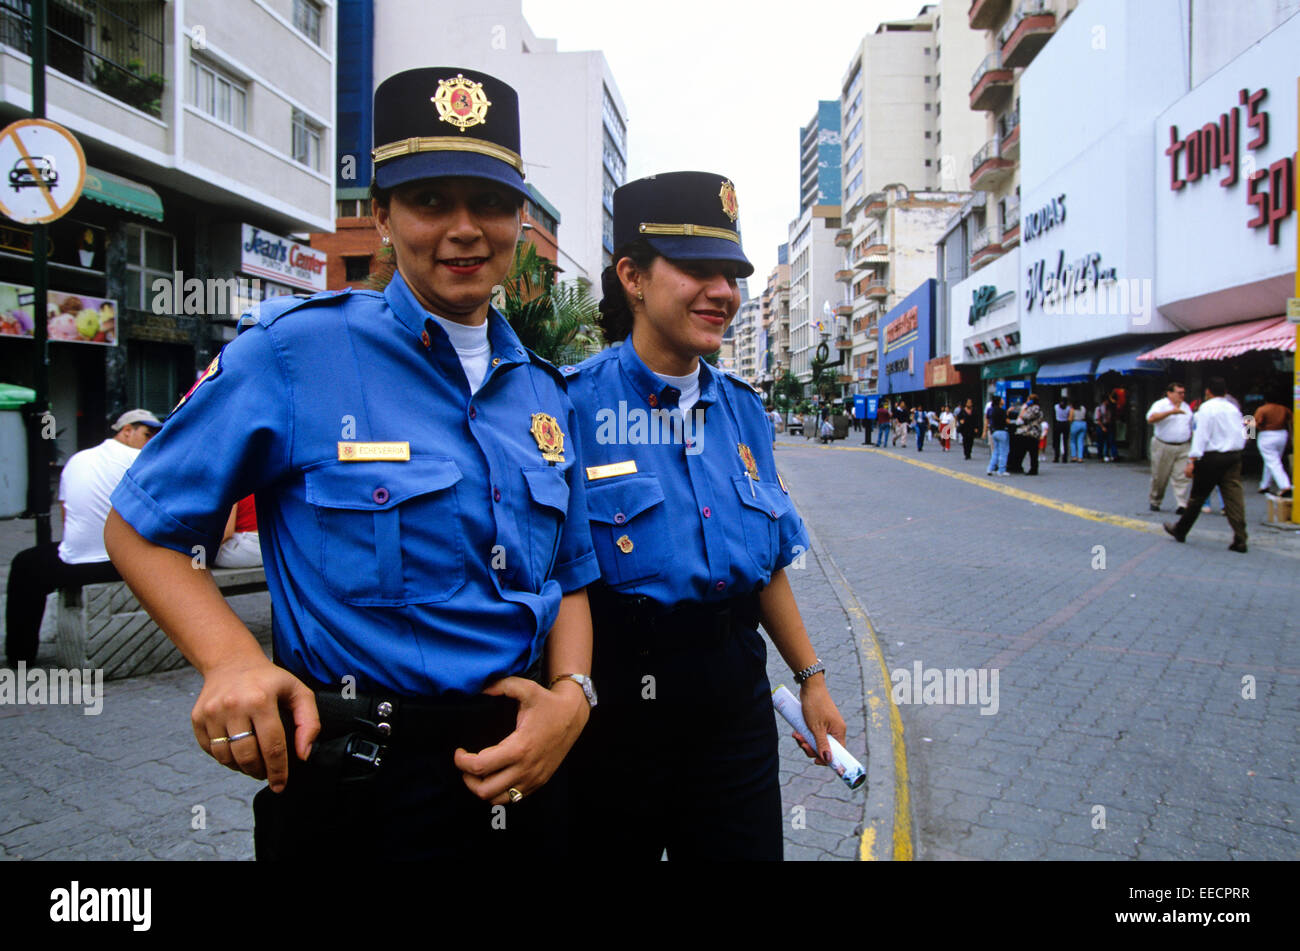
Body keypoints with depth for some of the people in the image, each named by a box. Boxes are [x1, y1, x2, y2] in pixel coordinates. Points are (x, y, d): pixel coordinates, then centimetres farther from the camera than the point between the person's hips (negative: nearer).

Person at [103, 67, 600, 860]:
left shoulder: (545, 390, 5)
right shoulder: (292, 351, -10)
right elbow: (141, 529, -2)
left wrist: (572, 695, -6)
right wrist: (231, 660, -18)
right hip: (361, 782, -4)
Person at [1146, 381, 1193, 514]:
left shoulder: (1186, 406, 14)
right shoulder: (1160, 405, -5)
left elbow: (1191, 425, 24)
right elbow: (1151, 418, -25)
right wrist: (1171, 411, -31)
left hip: (1184, 447, 4)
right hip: (1163, 447, -4)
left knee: (1183, 477, -7)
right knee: (1159, 477, 5)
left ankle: (1181, 504, -9)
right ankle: (1154, 502, 21)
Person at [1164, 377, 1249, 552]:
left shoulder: (1206, 408, -9)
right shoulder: (1234, 408, 11)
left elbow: (1201, 436, -16)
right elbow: (1242, 435, 12)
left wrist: (1192, 461, -18)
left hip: (1212, 458, -6)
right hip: (1234, 457, 6)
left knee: (1198, 497, 6)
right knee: (1234, 497, 3)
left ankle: (1180, 531, 20)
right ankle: (1240, 540, -1)